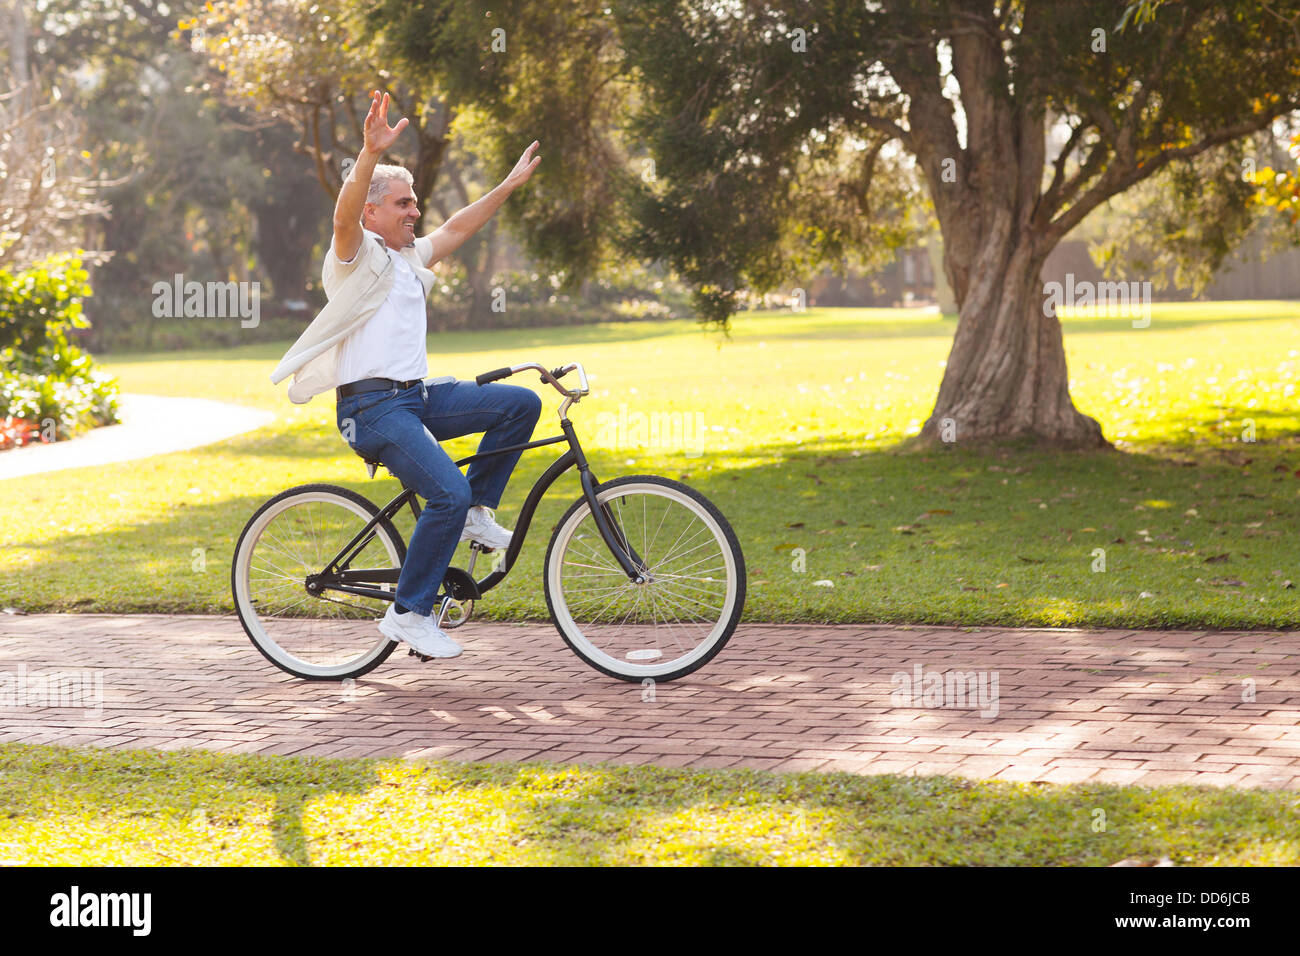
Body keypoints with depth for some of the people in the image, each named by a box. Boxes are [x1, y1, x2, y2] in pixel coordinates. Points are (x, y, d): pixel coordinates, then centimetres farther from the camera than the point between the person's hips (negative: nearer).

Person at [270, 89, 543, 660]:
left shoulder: (409, 257, 21)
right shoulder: (358, 254, -5)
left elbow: (457, 229, 32)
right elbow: (344, 213, -25)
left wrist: (510, 184, 32)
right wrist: (371, 153, -41)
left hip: (418, 395, 9)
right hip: (373, 405, -9)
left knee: (520, 404, -1)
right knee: (449, 493, -23)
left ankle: (476, 512, 9)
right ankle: (409, 614, -12)